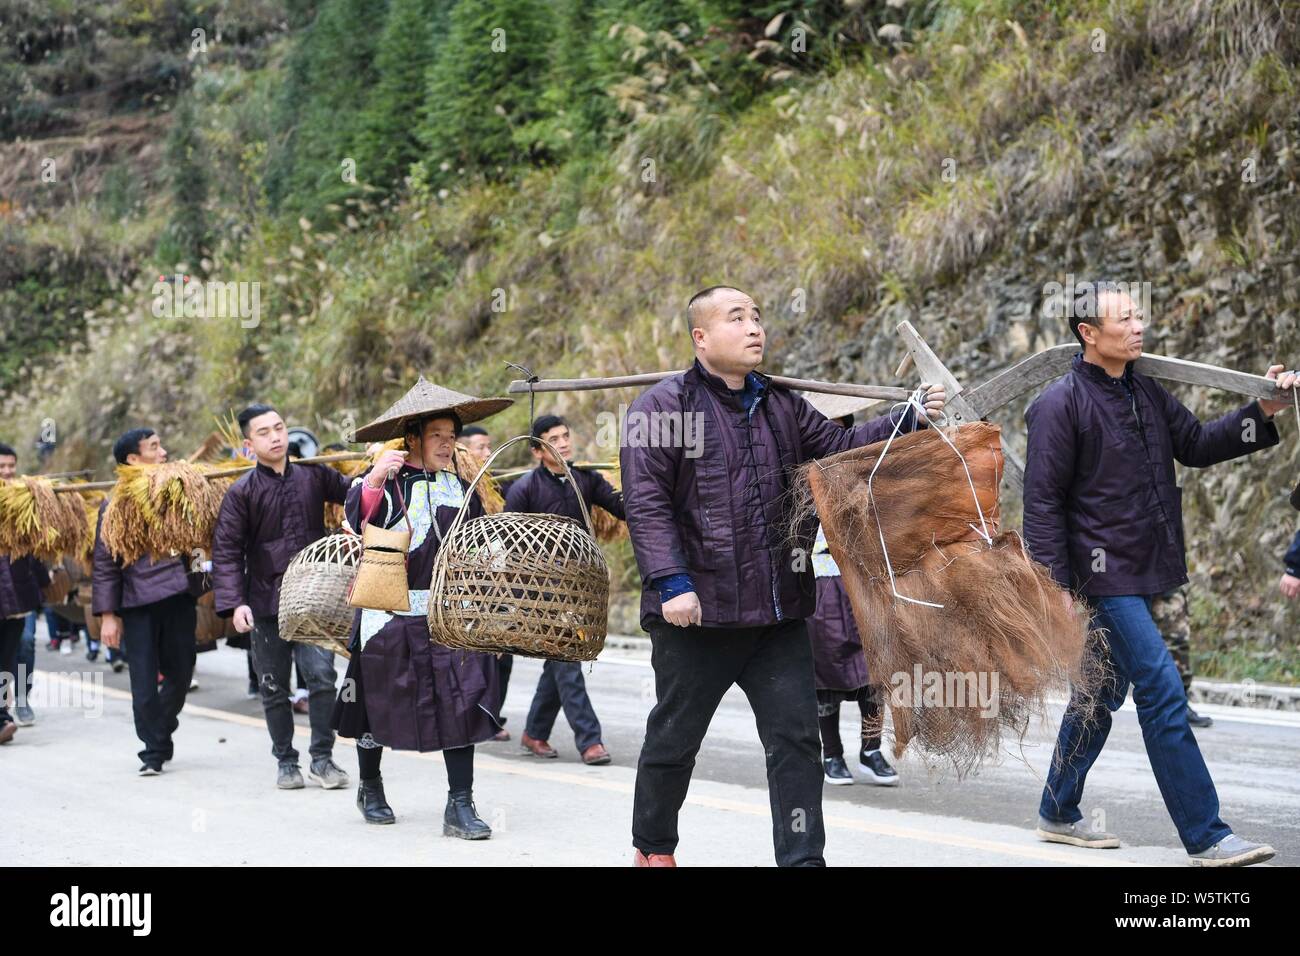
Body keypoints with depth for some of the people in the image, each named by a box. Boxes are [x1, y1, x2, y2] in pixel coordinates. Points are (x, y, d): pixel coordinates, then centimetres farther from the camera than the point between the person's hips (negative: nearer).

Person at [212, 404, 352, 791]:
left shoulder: (314, 476, 4)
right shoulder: (242, 492, -2)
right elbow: (226, 551, -3)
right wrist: (235, 603, -12)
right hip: (266, 603, 0)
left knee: (322, 675, -11)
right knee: (274, 688, 7)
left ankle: (322, 758, 3)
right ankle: (285, 761, 21)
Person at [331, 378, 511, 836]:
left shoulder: (462, 489, 13)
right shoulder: (386, 480, -2)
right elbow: (357, 520, -20)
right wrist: (374, 481, -34)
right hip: (390, 613, -3)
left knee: (461, 702, -8)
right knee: (380, 702, 8)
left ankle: (460, 806, -4)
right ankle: (370, 788, 31)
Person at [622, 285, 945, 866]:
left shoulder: (781, 406, 14)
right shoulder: (663, 407, -7)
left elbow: (840, 448, 14)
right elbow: (646, 502, -13)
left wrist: (911, 420, 0)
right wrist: (670, 584, -20)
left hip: (778, 611, 5)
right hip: (696, 611, -5)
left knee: (795, 737, 1)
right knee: (674, 739, 9)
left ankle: (803, 859, 6)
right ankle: (652, 848, 30)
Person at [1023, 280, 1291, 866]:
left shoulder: (1145, 393, 11)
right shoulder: (1060, 405, -12)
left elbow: (1196, 445, 17)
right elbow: (1043, 502, -13)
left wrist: (1262, 413, 3)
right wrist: (1056, 587, -16)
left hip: (1140, 572, 9)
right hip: (1102, 575, -9)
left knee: (1104, 691, 16)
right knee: (1163, 693, -11)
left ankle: (1058, 814, 29)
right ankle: (1207, 839, -9)